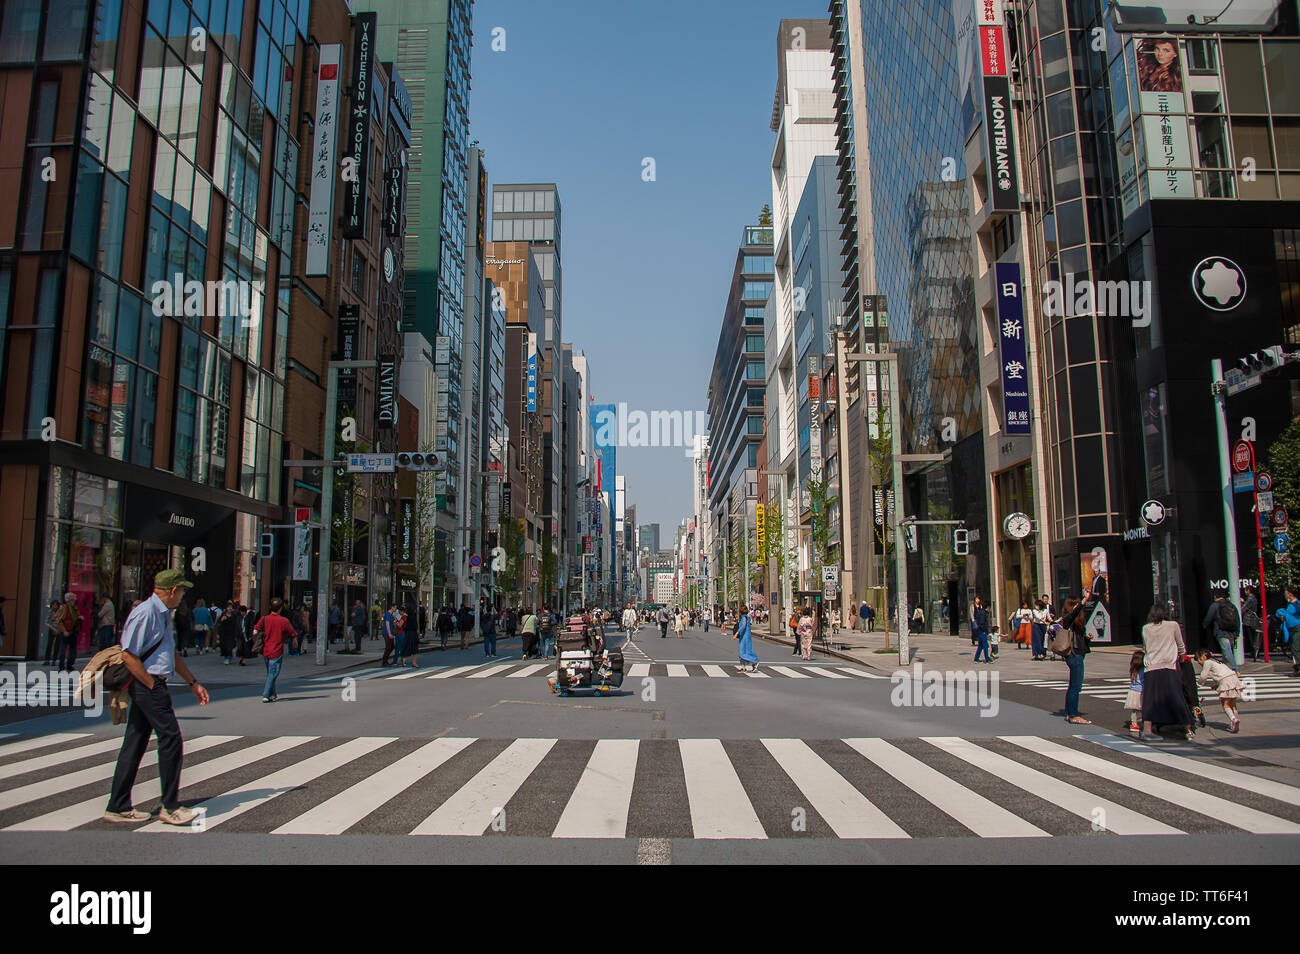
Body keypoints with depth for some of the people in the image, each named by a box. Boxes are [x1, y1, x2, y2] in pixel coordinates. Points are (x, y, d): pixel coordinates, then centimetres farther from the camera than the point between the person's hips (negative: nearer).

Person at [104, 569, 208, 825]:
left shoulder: (164, 614, 18)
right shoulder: (145, 613, -15)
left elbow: (172, 655, 26)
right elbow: (128, 655, -19)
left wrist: (193, 683, 25)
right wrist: (152, 686, -16)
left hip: (148, 687, 10)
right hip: (148, 685, -10)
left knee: (134, 744, 12)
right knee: (171, 739, -7)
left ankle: (118, 807, 18)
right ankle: (170, 806, 0)